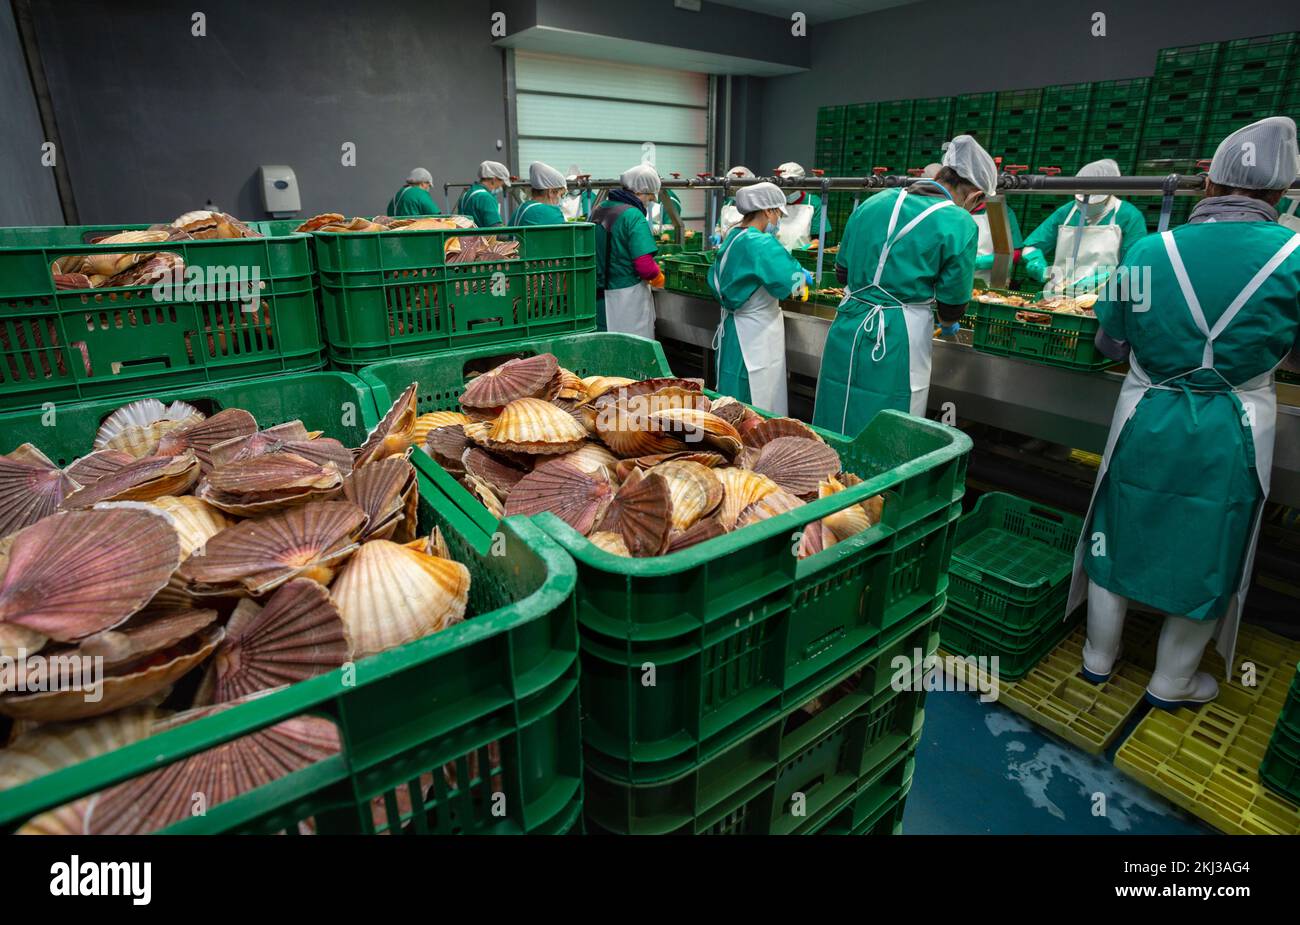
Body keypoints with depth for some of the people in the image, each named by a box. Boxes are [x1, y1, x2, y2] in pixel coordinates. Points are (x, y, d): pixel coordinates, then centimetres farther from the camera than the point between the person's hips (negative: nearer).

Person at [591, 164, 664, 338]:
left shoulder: (598, 210, 8)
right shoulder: (633, 216, -15)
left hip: (598, 296, 8)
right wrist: (659, 279, -2)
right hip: (627, 296, -7)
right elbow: (645, 266, -21)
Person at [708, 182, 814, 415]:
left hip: (732, 324, 9)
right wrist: (804, 277, -4)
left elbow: (716, 279, 19)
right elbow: (791, 283, -25)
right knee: (759, 400, 2)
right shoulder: (761, 244, -20)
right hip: (756, 332, -9)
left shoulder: (732, 237, 8)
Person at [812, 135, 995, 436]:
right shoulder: (960, 225, -7)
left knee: (836, 427, 16)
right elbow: (953, 302, 0)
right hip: (897, 343, -5)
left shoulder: (874, 202, 9)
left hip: (846, 333, 5)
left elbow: (842, 273, 16)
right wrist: (949, 324, 22)